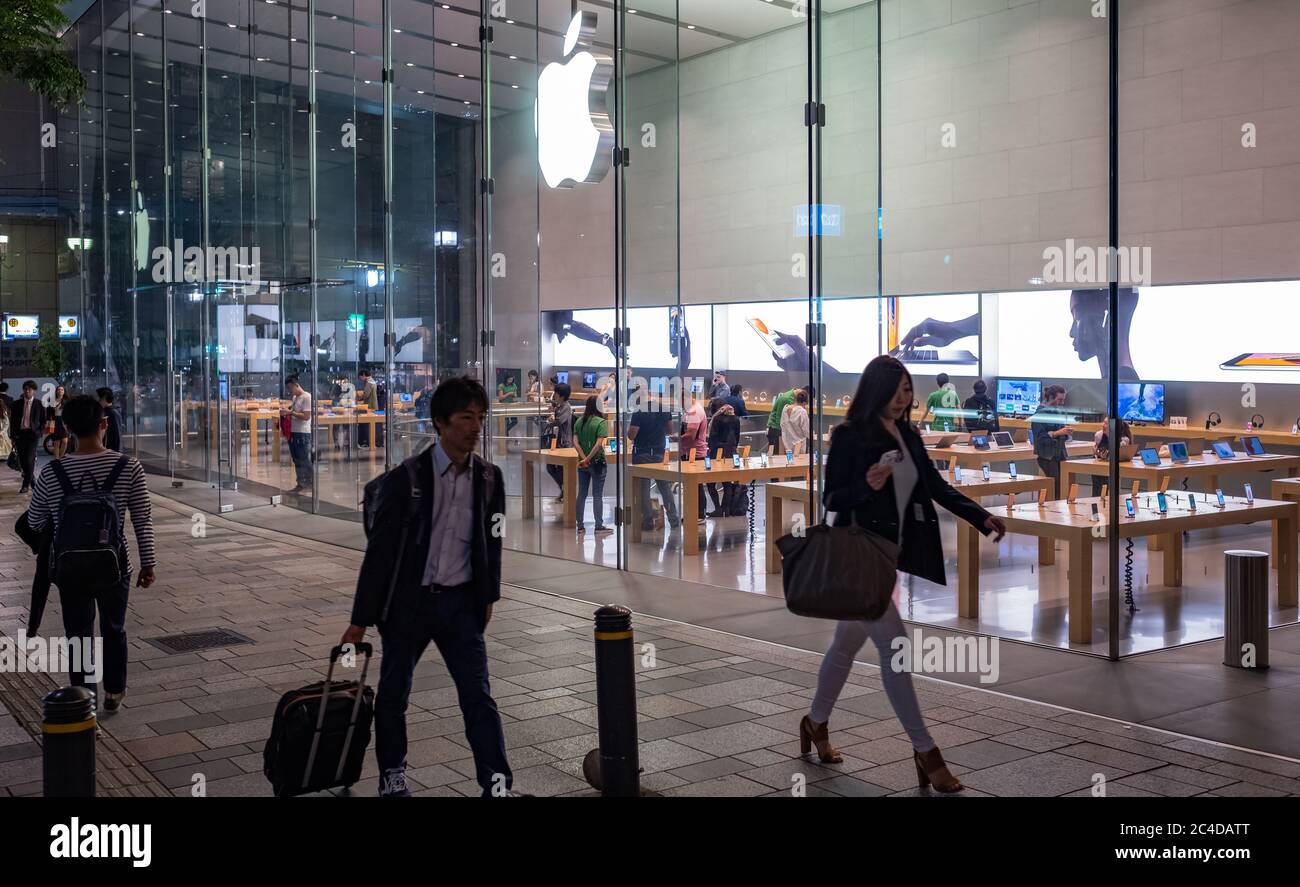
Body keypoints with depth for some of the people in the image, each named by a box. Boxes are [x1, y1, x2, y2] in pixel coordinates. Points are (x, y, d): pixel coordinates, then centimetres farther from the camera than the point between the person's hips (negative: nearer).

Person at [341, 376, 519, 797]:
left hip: (461, 603, 2)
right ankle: (392, 773, 35)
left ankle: (498, 785, 2)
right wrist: (361, 620, -9)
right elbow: (380, 550, -11)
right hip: (409, 601, -2)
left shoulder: (489, 478, -2)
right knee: (393, 694, 13)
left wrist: (487, 597, 15)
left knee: (479, 696, -2)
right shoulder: (405, 478, -13)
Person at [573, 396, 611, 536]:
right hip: (597, 462, -5)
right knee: (597, 495, 1)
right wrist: (588, 459, -17)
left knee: (581, 494, 11)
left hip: (583, 463, 5)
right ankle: (599, 527, 4)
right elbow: (599, 444, -21)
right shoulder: (601, 422, -12)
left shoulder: (579, 422, 4)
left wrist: (584, 458, -9)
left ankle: (580, 526, 15)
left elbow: (575, 442, -3)